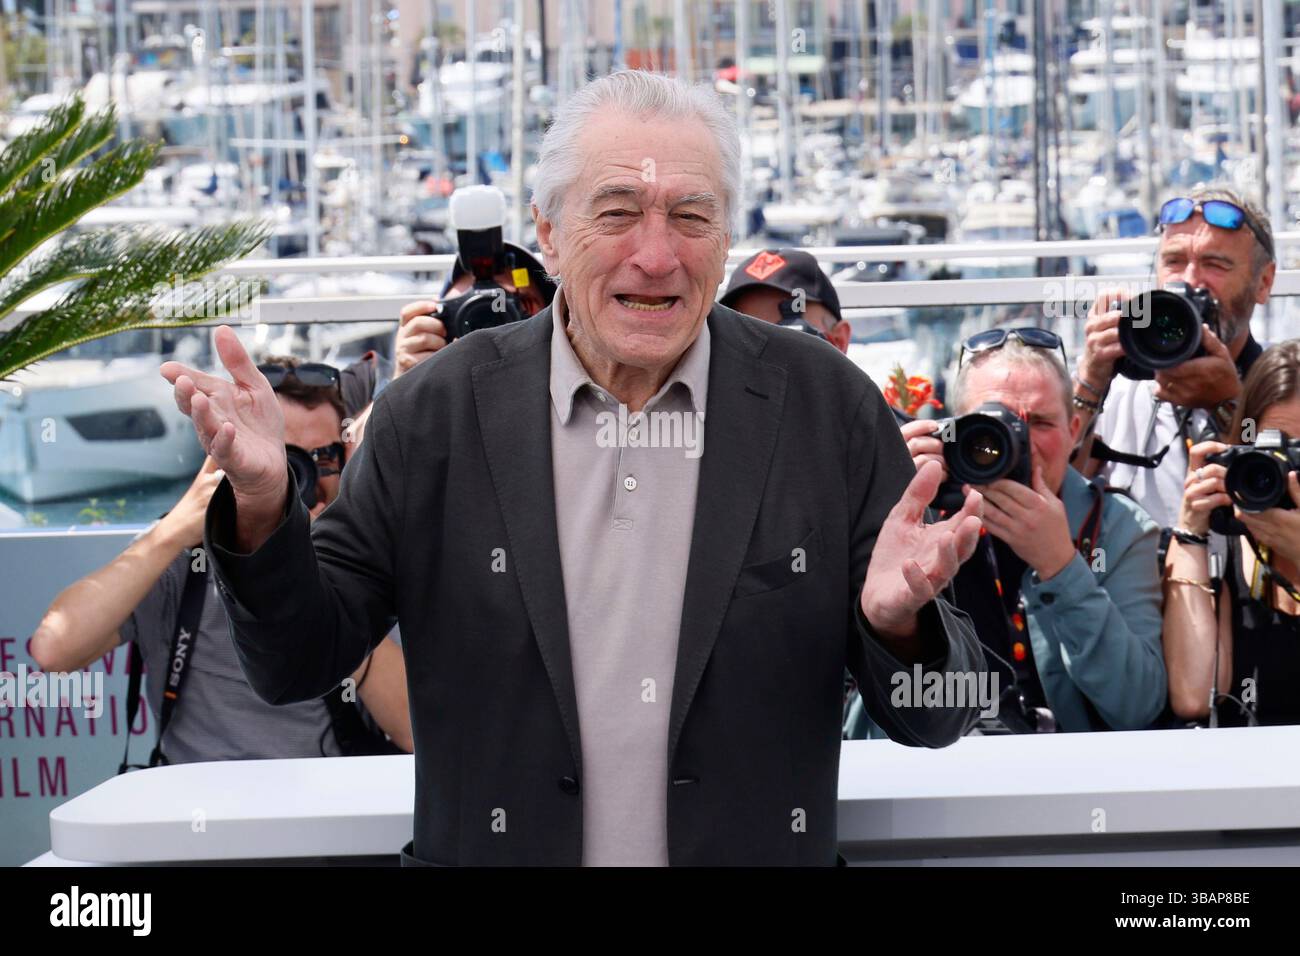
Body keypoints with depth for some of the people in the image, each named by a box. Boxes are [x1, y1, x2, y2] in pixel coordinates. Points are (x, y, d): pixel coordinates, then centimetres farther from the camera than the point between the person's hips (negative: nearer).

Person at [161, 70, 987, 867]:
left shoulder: (831, 409, -6)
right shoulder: (432, 411, -4)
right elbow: (299, 665, 0)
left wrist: (900, 624, -24)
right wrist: (263, 504, -17)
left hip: (763, 850, 0)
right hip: (491, 846, 1)